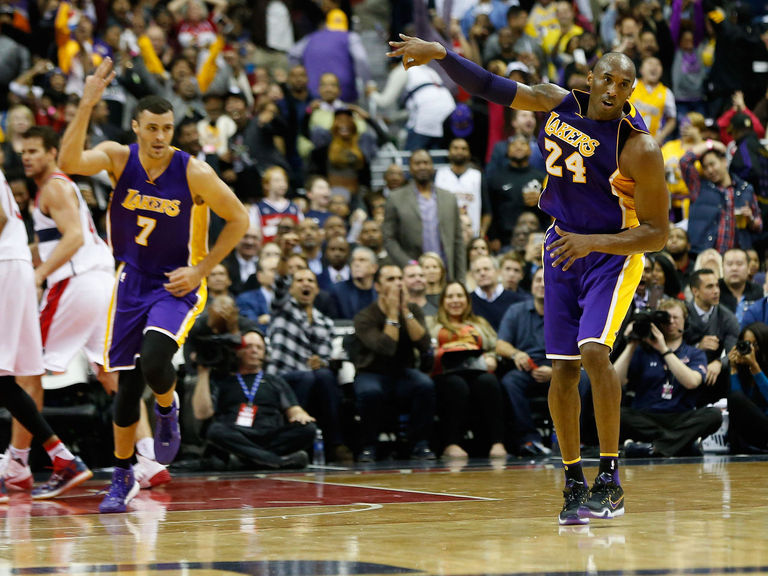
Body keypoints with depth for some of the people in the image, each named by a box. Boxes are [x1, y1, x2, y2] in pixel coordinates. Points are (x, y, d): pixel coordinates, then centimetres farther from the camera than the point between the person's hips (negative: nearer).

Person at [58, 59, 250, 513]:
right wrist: (87, 105, -39)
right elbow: (69, 162, -29)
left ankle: (168, 410, 8)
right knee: (128, 382, 5)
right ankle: (123, 477, 21)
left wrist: (201, 270, -10)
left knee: (155, 361, -27)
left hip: (178, 284, -3)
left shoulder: (195, 173, -16)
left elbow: (239, 221, -5)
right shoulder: (118, 157, -10)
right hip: (133, 282, 3)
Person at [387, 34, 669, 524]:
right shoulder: (558, 104, -7)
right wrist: (440, 54, -6)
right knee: (563, 368, 3)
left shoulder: (639, 148, -22)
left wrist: (592, 242, -29)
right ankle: (574, 483, 15)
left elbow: (657, 234, -19)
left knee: (594, 350, -25)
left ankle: (611, 480, -18)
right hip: (563, 246, 6)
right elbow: (490, 88, 5)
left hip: (614, 253, -6)